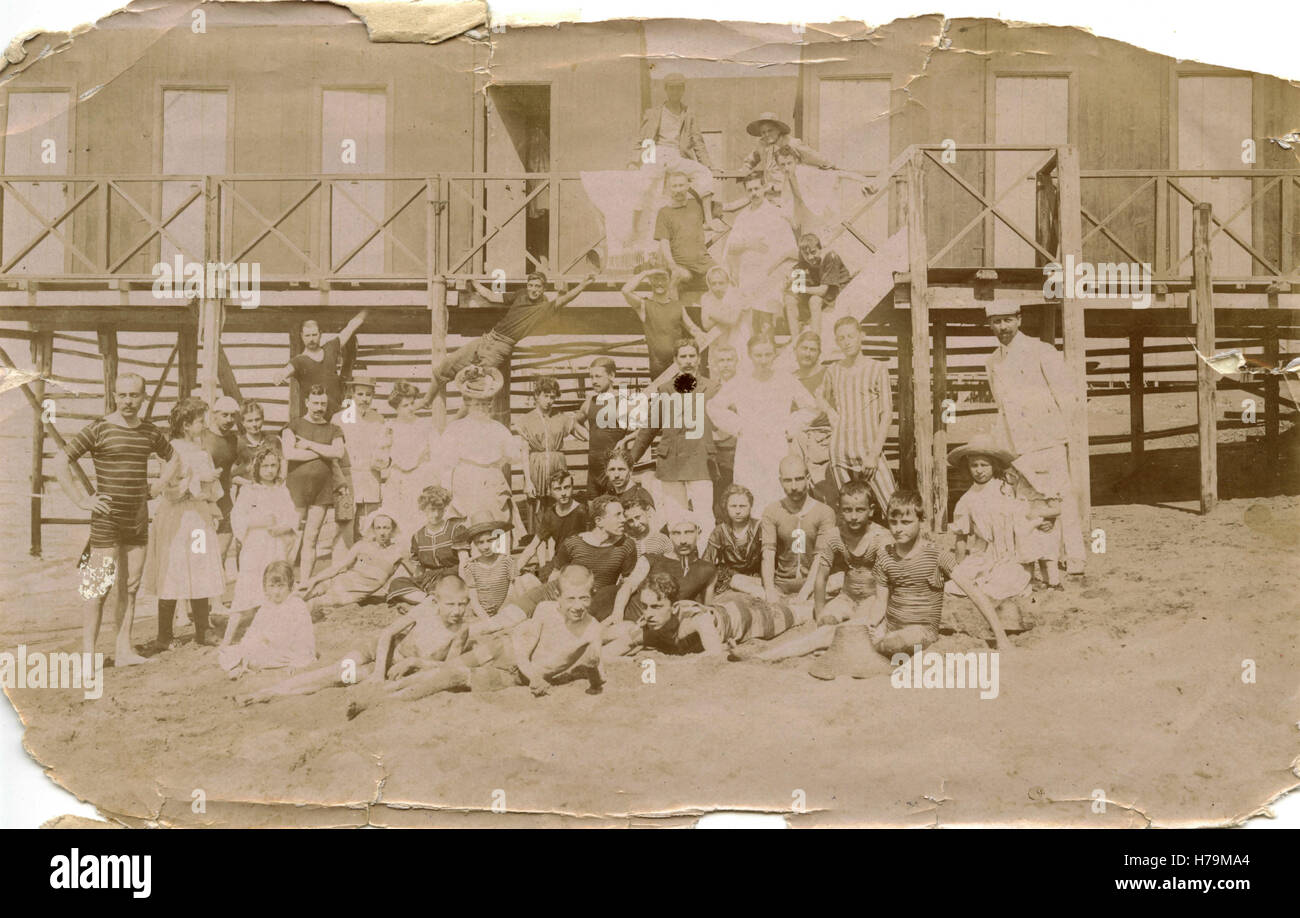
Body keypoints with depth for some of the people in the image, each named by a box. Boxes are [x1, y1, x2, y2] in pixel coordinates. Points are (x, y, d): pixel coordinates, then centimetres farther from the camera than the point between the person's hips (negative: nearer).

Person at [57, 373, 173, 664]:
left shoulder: (150, 432, 8)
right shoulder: (98, 429, -7)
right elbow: (62, 463, -9)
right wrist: (81, 500, -12)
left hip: (139, 519, 5)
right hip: (106, 518, -5)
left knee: (130, 585, 8)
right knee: (98, 585, -7)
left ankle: (123, 649, 14)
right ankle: (88, 653, -3)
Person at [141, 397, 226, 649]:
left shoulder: (203, 453, 15)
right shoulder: (173, 450, -8)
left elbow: (215, 492, 21)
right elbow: (165, 486, -18)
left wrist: (212, 479, 2)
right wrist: (197, 479, -15)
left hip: (200, 519, 7)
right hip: (176, 519, -7)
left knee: (201, 578, 5)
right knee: (171, 579, -3)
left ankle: (201, 633, 12)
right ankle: (164, 636, 4)